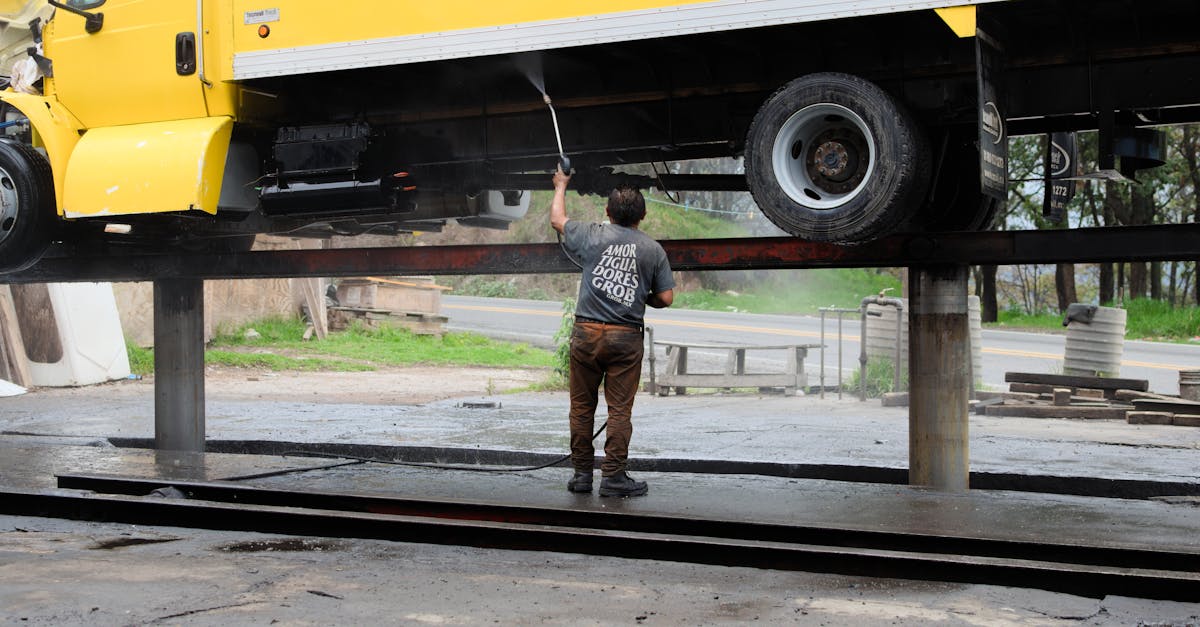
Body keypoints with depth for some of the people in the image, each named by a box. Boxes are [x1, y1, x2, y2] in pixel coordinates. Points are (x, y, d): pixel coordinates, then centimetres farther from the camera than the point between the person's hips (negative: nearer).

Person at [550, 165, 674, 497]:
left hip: (587, 332, 0)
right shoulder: (653, 249, 4)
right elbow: (666, 298, 4)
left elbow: (557, 219, 19)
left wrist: (560, 186, 36)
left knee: (582, 406, 9)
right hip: (626, 337, 0)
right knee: (619, 409, 3)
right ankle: (613, 476, 3)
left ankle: (582, 474, 14)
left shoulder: (592, 236, 2)